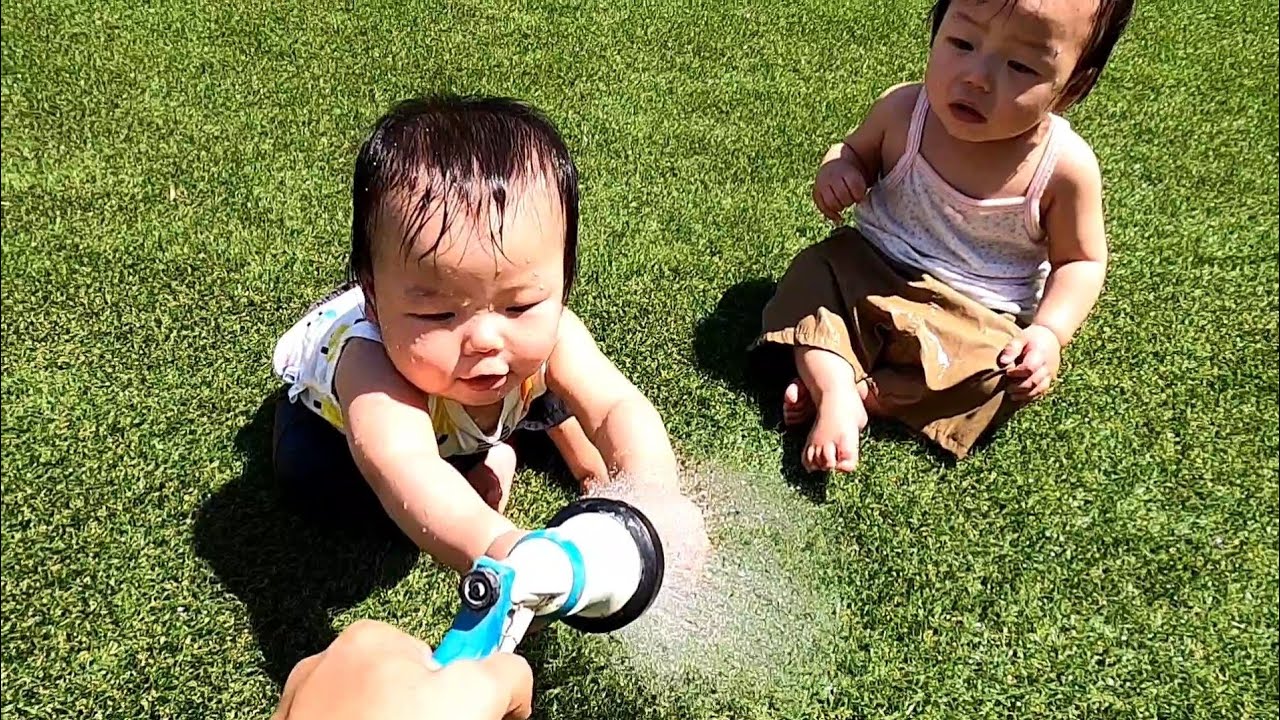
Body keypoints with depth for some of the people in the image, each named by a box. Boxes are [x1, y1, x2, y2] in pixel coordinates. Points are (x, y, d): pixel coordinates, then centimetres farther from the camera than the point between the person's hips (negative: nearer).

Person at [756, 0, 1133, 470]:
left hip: (979, 318, -1)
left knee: (1019, 376, -25)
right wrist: (836, 167, -17)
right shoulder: (902, 112, -15)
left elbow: (1080, 261, -5)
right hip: (869, 274, 2)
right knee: (815, 273, -19)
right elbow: (856, 148, 7)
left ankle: (865, 393, -22)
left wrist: (1049, 332, -22)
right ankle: (835, 393, -31)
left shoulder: (1066, 168, -20)